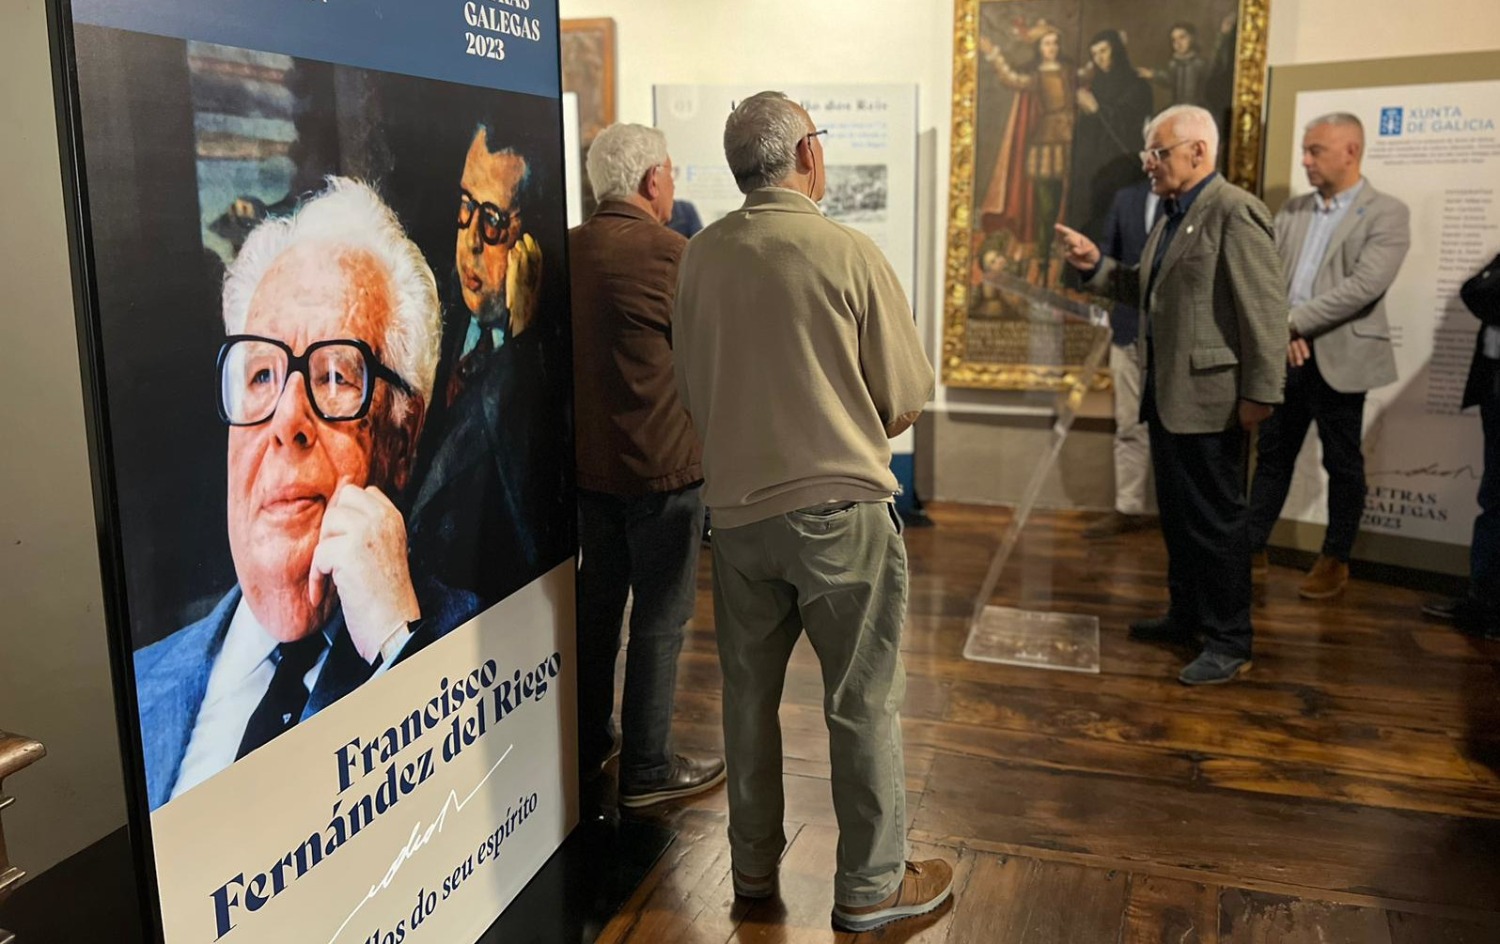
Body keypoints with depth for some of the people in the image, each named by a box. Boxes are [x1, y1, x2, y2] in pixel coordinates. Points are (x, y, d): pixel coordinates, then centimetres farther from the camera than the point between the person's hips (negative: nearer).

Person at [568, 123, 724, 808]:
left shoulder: (567, 250, 3)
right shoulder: (670, 253, -17)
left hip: (587, 461, 7)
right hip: (662, 466, -7)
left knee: (597, 600, 19)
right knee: (660, 617, 4)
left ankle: (588, 745, 33)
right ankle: (647, 769, 15)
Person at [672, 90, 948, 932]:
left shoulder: (700, 257, -1)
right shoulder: (849, 253, -12)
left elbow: (693, 391, 8)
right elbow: (907, 398, -7)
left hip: (736, 507, 4)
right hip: (840, 507, -4)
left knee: (750, 691, 18)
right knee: (863, 703, 9)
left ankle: (755, 862, 33)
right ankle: (871, 886, 21)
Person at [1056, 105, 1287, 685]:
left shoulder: (1235, 213, -15)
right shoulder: (1172, 215, 14)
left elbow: (1266, 307, -18)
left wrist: (1260, 393, -19)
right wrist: (1096, 266, 7)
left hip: (1208, 397, -9)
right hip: (1166, 393, 9)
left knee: (1214, 519, 0)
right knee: (1177, 515, 19)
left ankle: (1229, 642, 12)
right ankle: (1187, 616, 34)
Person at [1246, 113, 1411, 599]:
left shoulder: (1387, 213, -6)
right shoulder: (1292, 211, 11)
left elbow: (1365, 285, -18)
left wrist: (1294, 322, -19)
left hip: (1339, 358, -5)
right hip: (1283, 354, 5)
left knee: (1342, 463, 7)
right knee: (1272, 455, 11)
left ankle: (1335, 559, 21)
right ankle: (1252, 548, 21)